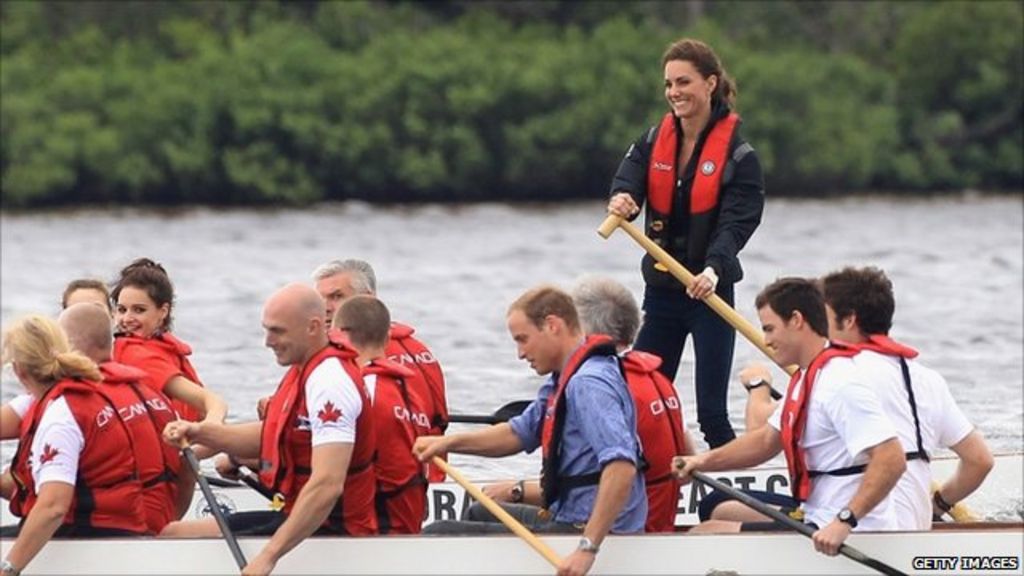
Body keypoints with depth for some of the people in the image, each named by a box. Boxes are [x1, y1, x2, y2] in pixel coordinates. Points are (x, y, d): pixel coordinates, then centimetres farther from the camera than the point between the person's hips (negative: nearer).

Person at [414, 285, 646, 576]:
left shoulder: (589, 384, -23)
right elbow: (520, 433, 25)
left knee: (438, 537, -8)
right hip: (567, 517, 11)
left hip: (580, 529, -11)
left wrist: (587, 548, -37)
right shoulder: (564, 380, 12)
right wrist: (449, 443, 12)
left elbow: (621, 466, -35)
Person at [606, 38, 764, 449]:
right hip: (661, 291, 5)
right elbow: (627, 182, -10)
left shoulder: (737, 153, -10)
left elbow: (736, 223, -18)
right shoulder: (654, 142, 5)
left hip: (710, 293, -5)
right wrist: (621, 201, -35)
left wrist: (713, 269, -36)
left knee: (712, 414, -6)